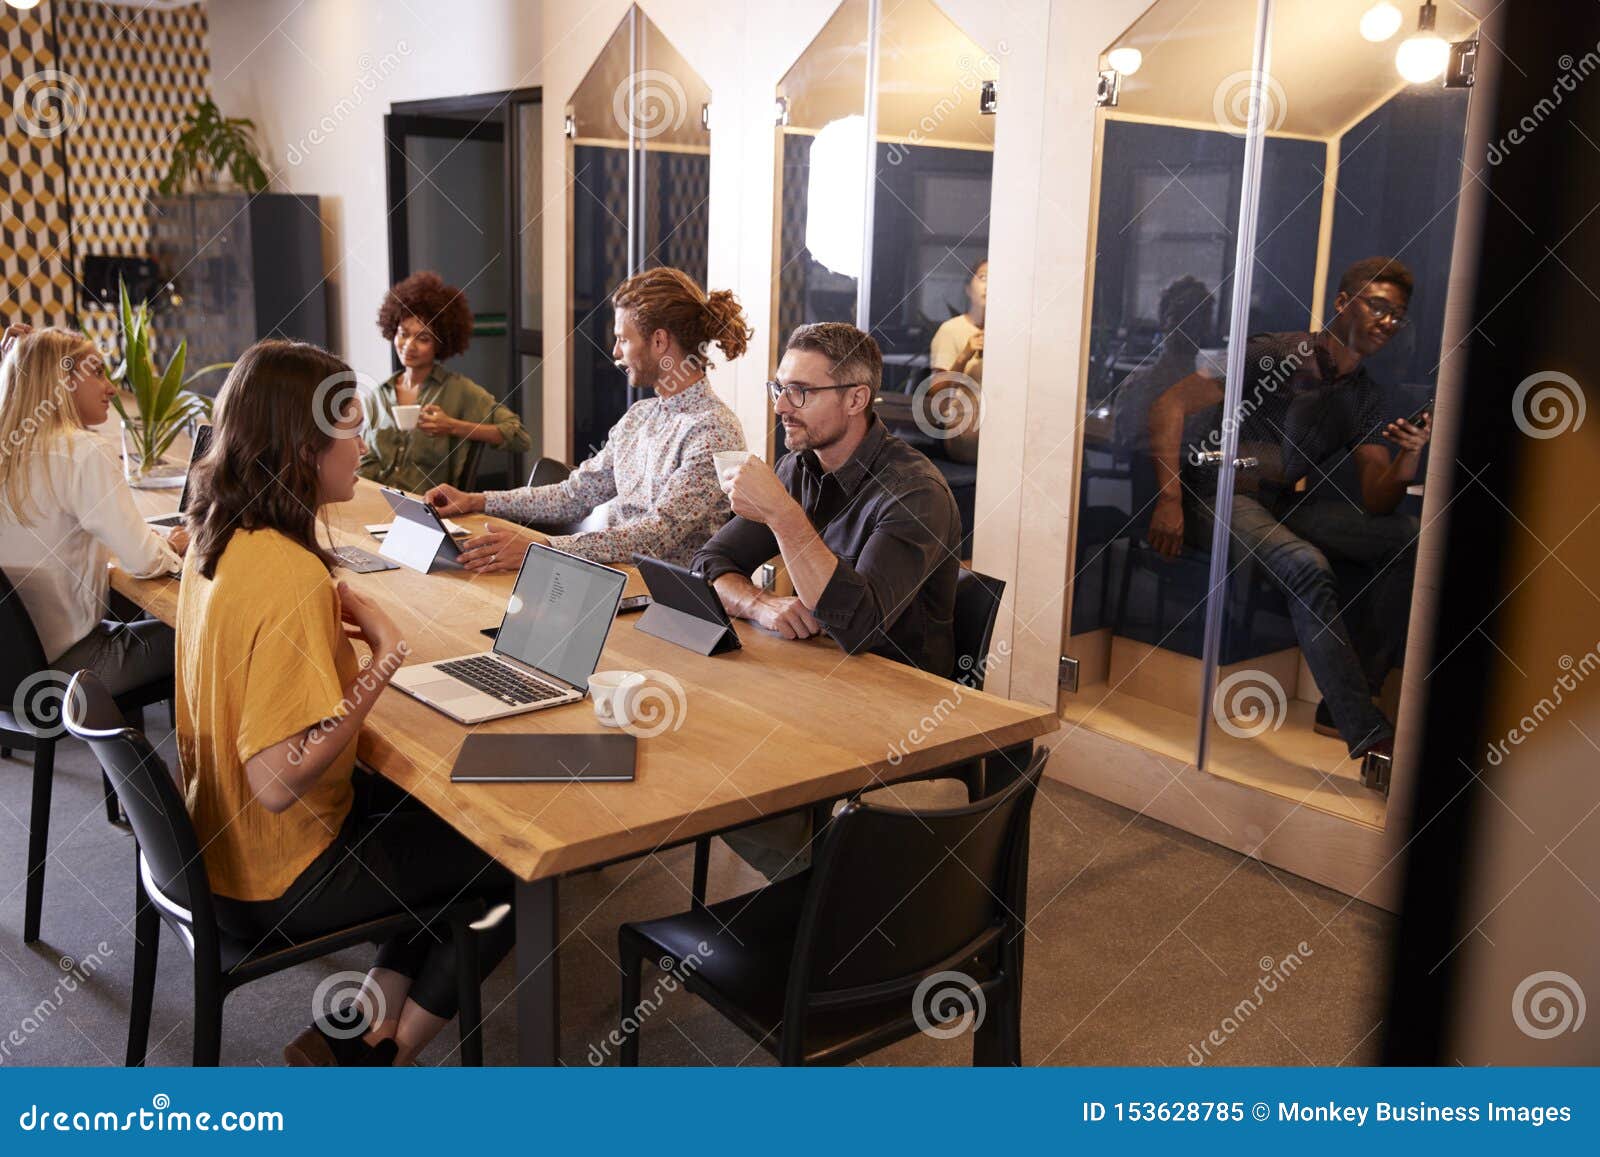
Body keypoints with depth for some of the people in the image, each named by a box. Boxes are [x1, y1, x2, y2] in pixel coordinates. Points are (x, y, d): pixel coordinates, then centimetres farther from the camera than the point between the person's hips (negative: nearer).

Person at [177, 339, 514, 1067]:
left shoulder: (218, 536, -2)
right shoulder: (289, 576, -31)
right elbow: (280, 780, -33)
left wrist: (342, 619, -1)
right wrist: (385, 657, -27)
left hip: (227, 835, 9)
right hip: (281, 879, -8)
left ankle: (355, 1030, 21)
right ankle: (375, 1053, 20)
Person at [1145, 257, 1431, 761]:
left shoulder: (1366, 399, 10)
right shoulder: (1276, 354, -9)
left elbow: (1376, 501, 3)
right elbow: (1169, 405, -15)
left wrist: (1410, 457, -19)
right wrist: (1169, 498, -25)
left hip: (1282, 506, 7)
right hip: (1219, 497, -7)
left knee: (1409, 538, -12)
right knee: (1306, 565, -35)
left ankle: (1344, 705, -10)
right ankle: (1366, 734, -28)